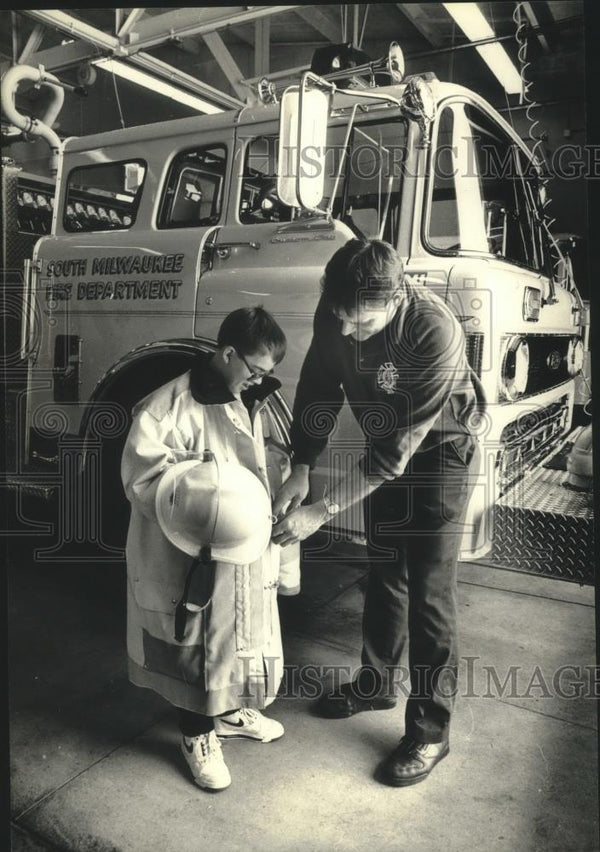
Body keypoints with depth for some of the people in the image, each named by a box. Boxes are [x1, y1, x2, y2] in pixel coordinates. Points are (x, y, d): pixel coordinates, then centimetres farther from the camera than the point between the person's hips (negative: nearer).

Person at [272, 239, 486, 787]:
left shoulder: (436, 334, -37)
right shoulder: (335, 317, -19)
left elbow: (398, 449, -35)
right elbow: (318, 390, -6)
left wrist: (321, 513, -34)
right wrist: (301, 470, -15)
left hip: (439, 449, -5)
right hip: (386, 445, 6)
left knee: (429, 590, -4)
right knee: (384, 571, 16)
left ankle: (430, 730, 13)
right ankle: (379, 680, 36)